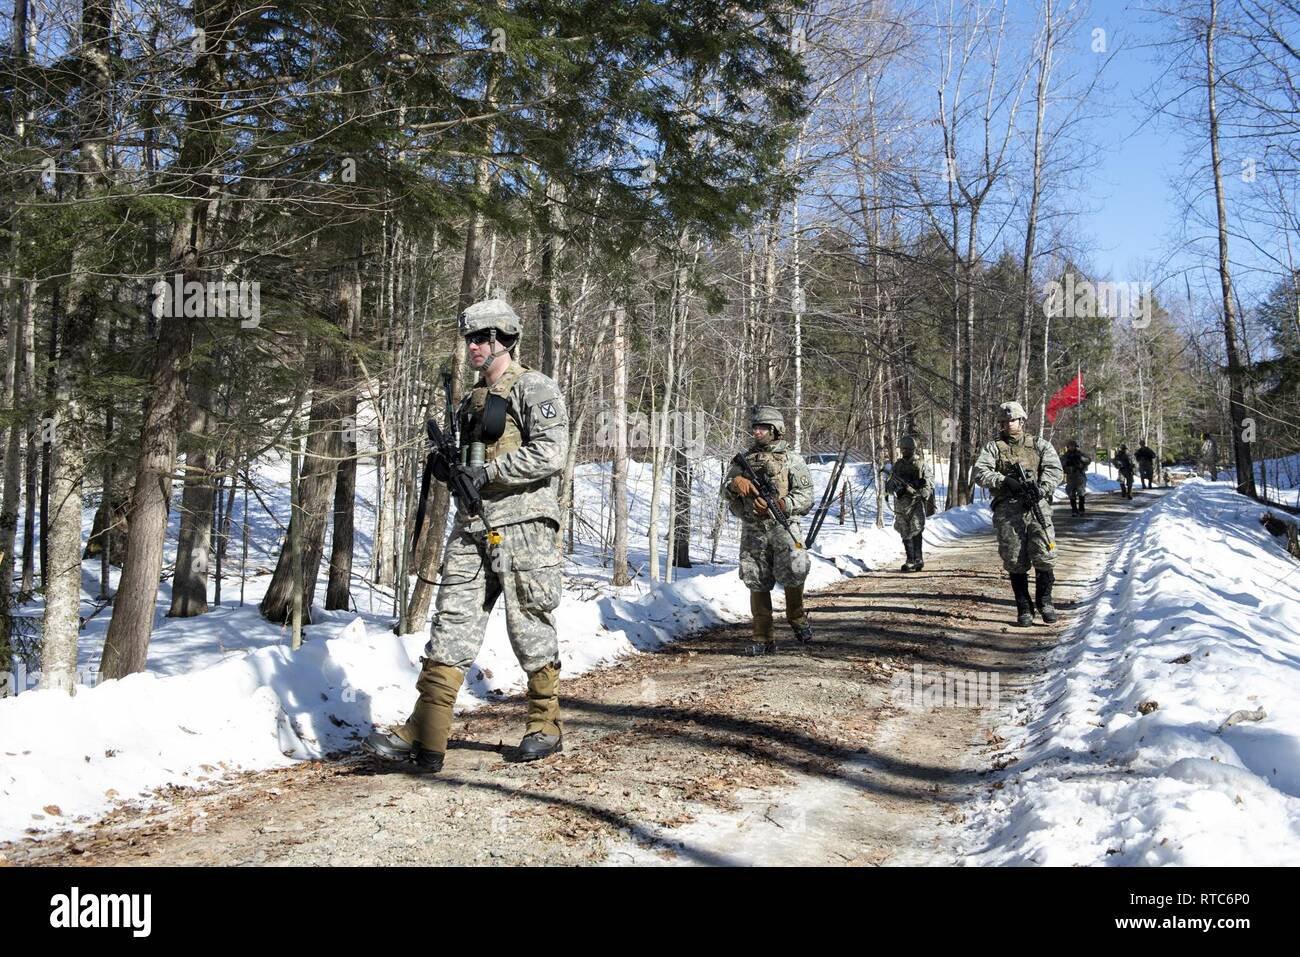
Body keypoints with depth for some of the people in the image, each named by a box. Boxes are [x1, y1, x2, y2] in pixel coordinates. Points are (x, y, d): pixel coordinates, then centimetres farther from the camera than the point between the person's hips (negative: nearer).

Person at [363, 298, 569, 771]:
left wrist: (487, 472, -16)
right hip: (472, 526, 7)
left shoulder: (535, 388, -4)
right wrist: (447, 467, 7)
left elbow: (550, 453, -16)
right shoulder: (471, 399, 21)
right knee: (452, 625, 0)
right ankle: (423, 736, -2)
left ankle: (546, 727, 17)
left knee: (530, 629, 2)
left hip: (522, 525, -7)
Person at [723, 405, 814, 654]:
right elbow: (725, 489, 14)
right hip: (752, 530, 3)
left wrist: (780, 505, -17)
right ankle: (763, 640, 9)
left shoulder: (792, 458, 5)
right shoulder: (743, 459, 15)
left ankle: (796, 617, 9)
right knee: (757, 583, 2)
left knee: (793, 572, -19)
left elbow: (806, 495, -2)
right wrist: (736, 483, -9)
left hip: (783, 526, -3)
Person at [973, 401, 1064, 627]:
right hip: (1007, 508, 0)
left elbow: (1054, 469, 3)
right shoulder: (993, 447, 13)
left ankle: (1044, 600, 12)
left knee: (1044, 556, -9)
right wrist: (1004, 481, -16)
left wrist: (1042, 488, -16)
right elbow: (980, 473, -1)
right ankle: (1024, 608, 9)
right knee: (1015, 561, -1)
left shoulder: (1040, 445, 16)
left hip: (1037, 504, 0)